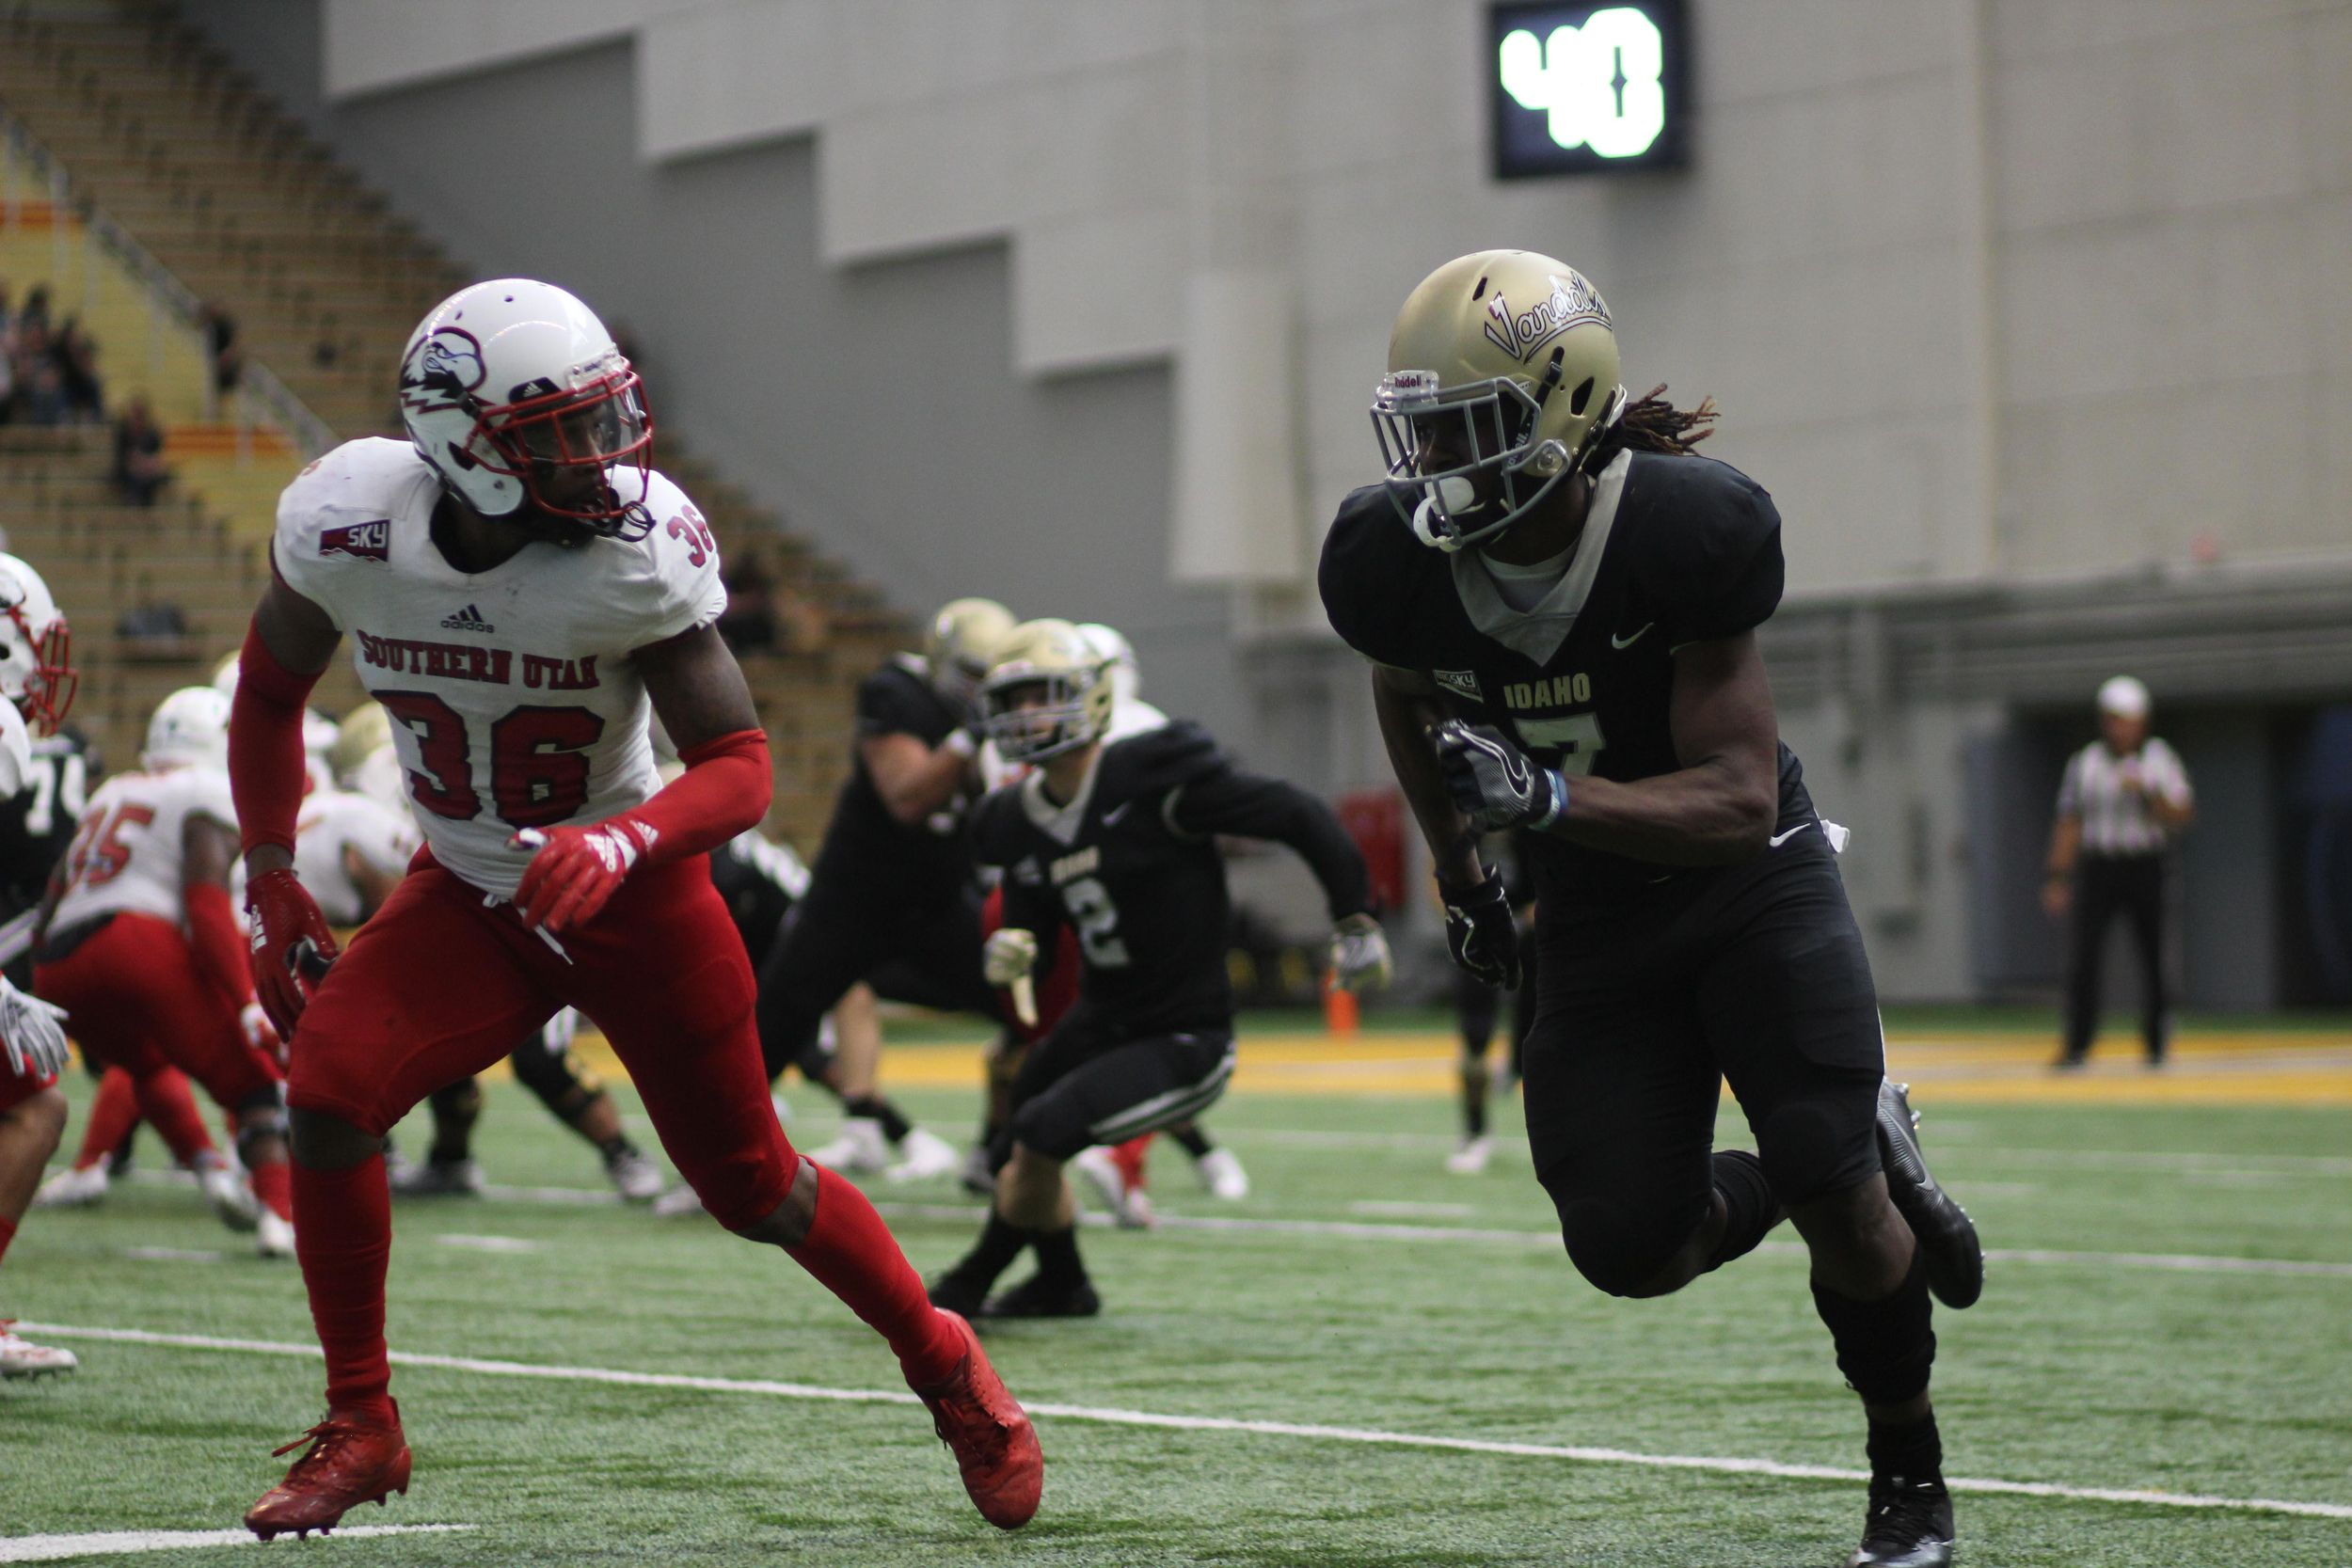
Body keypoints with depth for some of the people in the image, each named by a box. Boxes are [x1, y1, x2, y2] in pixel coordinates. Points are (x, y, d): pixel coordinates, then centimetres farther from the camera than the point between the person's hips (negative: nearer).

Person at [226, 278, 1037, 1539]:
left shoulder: (637, 552, -26)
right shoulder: (346, 523, -18)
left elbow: (740, 766, -21)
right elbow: (270, 694, 2)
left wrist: (620, 844, -40)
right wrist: (270, 888, 0)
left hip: (633, 896, -2)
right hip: (468, 896, 2)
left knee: (753, 1186, 6)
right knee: (329, 1091, -21)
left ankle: (946, 1367, 34)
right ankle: (360, 1429, -4)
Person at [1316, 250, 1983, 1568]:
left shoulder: (1685, 532, -28)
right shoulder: (1396, 560, -16)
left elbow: (1737, 801, -29)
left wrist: (1547, 795, -43)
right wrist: (1463, 874, 15)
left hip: (1747, 876, -4)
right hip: (1597, 908, 4)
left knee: (1836, 1200, -16)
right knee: (1633, 1250, -7)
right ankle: (1857, 1160, 24)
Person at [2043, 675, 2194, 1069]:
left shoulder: (2160, 760, 3)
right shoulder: (2084, 764, 8)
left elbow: (2182, 818, -6)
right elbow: (2068, 825, 10)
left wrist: (2147, 793, -21)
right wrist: (2058, 878, 5)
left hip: (2147, 869, -1)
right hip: (2098, 869, 1)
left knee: (2153, 956, 0)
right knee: (2083, 955, -9)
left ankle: (2157, 1043, 12)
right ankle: (2077, 1045, -7)